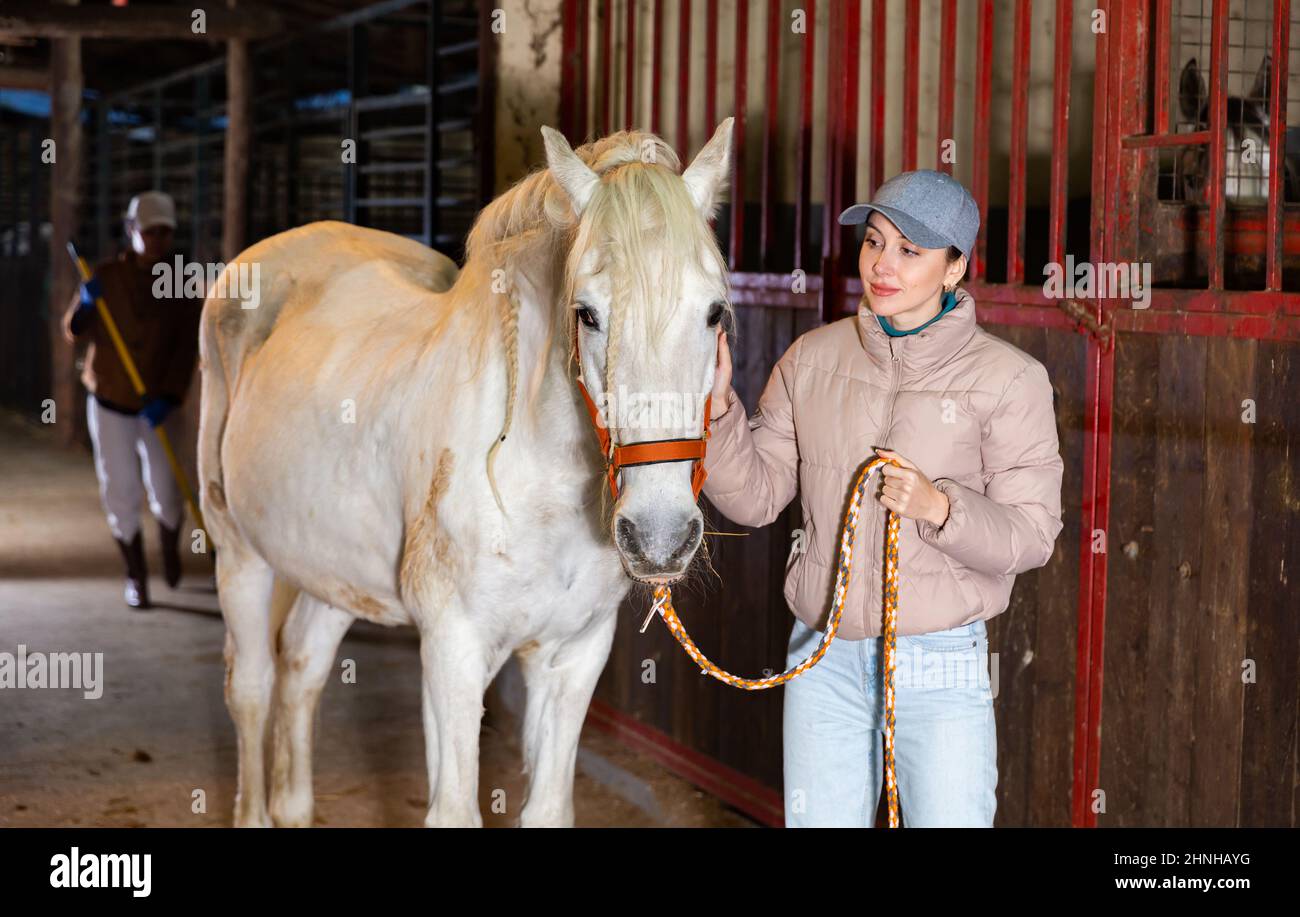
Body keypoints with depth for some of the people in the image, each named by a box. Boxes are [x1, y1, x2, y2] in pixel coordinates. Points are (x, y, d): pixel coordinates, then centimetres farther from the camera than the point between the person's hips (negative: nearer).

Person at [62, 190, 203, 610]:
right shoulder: (108, 275, -8)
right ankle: (135, 573, 17)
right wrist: (85, 303, -24)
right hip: (109, 402, 0)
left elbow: (186, 348, -14)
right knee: (120, 490, -1)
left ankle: (170, 544, 36)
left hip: (159, 405, 0)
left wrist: (169, 398, -25)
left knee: (166, 490, 2)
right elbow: (75, 331, -3)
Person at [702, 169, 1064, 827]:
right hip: (823, 661, 3)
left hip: (941, 667, -3)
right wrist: (718, 408, -12)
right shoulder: (812, 359, 3)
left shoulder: (1008, 378, -7)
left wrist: (940, 508, -24)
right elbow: (756, 496, 3)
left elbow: (1032, 533, -7)